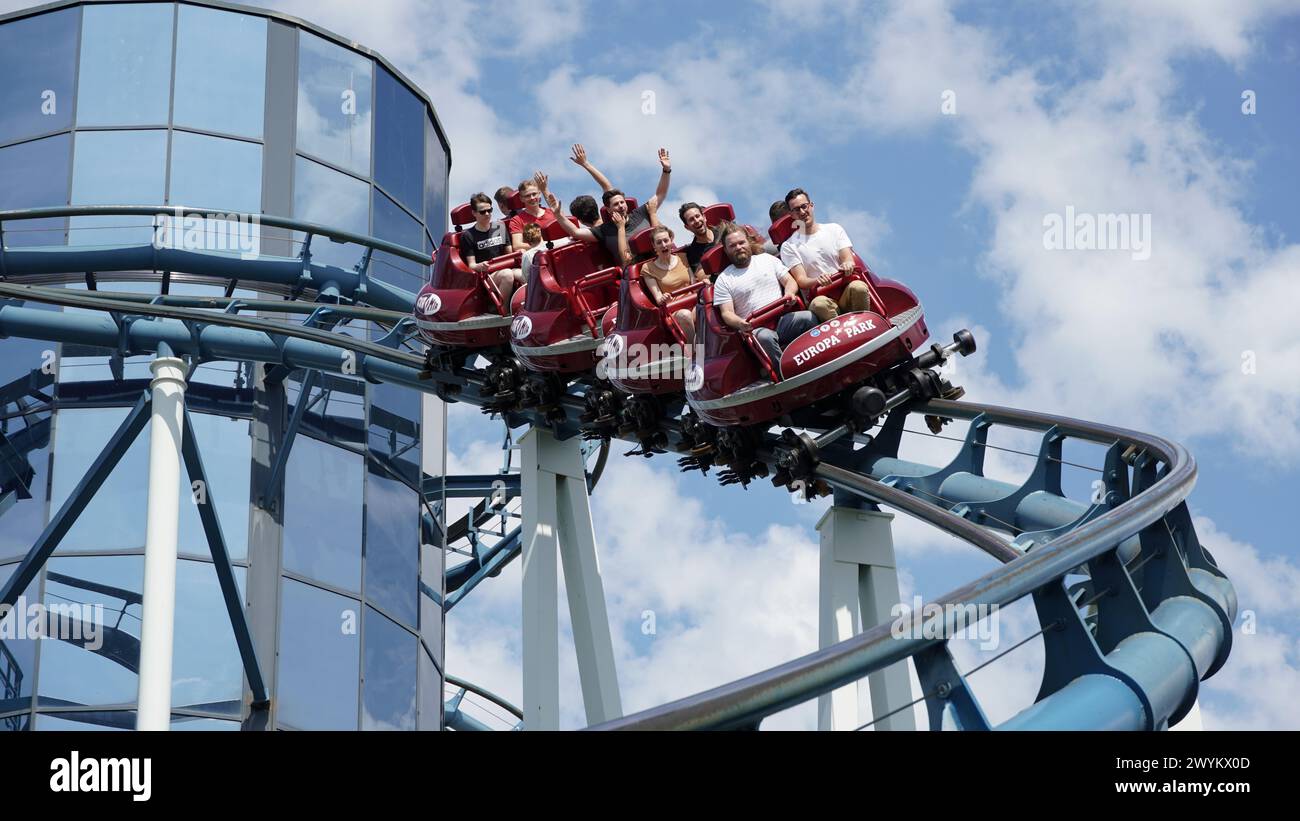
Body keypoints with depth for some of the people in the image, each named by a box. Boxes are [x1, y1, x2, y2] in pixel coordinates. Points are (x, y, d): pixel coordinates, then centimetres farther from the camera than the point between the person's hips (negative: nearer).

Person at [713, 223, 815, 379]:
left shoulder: (767, 259, 18)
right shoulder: (723, 280, 10)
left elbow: (790, 281, 15)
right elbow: (727, 313, 2)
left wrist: (789, 293, -10)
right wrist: (740, 323, -22)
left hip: (783, 320, 2)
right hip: (756, 329, -2)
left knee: (809, 317, -29)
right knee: (765, 338, -39)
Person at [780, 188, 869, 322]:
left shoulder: (834, 229, 18)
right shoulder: (789, 247, 10)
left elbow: (848, 259, 6)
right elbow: (801, 280, -1)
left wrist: (848, 264, -21)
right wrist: (817, 281, -26)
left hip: (845, 292, 2)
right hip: (820, 295, -2)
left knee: (858, 287, -34)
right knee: (819, 304, -39)